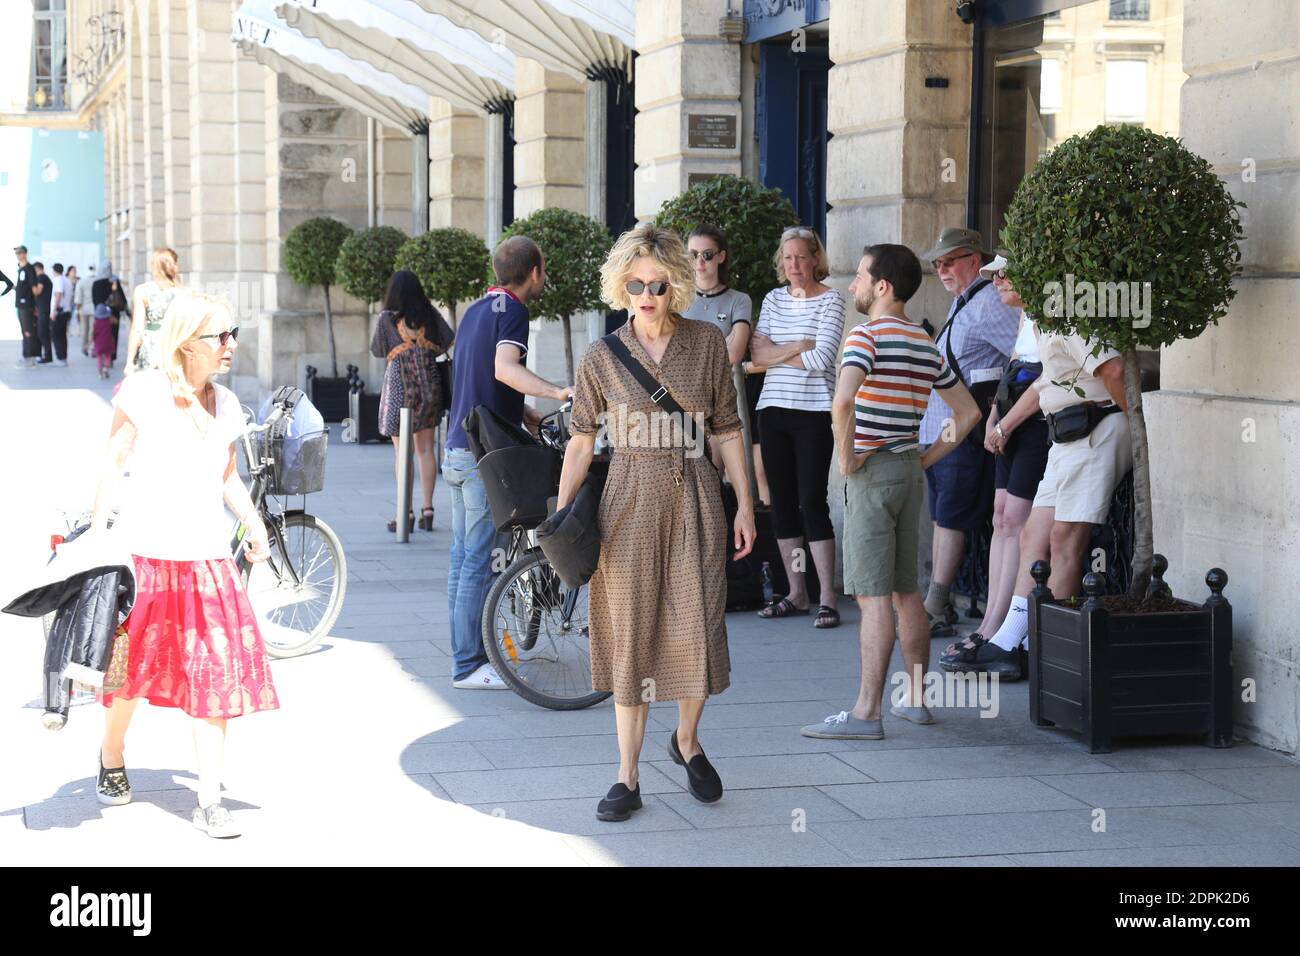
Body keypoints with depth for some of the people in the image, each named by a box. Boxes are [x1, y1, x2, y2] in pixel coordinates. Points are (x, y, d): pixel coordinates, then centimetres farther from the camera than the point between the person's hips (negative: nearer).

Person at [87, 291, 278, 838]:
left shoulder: (226, 404, 11)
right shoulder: (142, 392, -5)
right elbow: (113, 463, -2)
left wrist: (252, 522, 5)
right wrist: (97, 533, -7)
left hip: (207, 557, 4)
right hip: (144, 551, -3)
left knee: (216, 672, -5)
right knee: (132, 669, 8)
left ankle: (209, 802, -2)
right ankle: (111, 762, 35)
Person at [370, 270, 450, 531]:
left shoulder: (387, 318, -7)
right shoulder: (429, 314, 1)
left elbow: (377, 350, 2)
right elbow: (448, 341, 3)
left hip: (399, 386, -3)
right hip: (429, 385, 3)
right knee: (425, 449, 11)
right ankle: (428, 509, 10)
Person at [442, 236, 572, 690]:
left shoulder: (476, 309, 17)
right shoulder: (512, 311, -13)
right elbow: (505, 369, -31)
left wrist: (528, 414, 25)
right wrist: (559, 393, -43)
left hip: (459, 449, 10)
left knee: (463, 555, 14)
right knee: (480, 559, -7)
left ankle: (465, 651, 20)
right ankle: (468, 665, -5)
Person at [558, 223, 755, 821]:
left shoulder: (708, 344, 1)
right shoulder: (602, 359, -1)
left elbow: (726, 429, 7)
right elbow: (581, 441, 3)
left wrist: (745, 502, 4)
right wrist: (561, 518, -2)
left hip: (695, 501, 1)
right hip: (630, 501, -1)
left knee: (698, 631, 2)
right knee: (630, 636, 1)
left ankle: (687, 741, 30)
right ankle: (627, 778, 9)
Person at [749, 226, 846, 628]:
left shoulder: (830, 300, -2)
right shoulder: (773, 299, 12)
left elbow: (822, 359, -13)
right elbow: (758, 353, 2)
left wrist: (776, 354, -4)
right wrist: (799, 346, -10)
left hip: (814, 411, -5)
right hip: (774, 410, 5)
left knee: (812, 501, -9)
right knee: (783, 502, 7)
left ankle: (827, 598, -7)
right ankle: (796, 593, 15)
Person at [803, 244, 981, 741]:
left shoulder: (867, 335, -12)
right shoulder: (926, 344, 13)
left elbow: (843, 400, -30)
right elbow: (968, 412, 20)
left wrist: (846, 455, -17)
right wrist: (931, 456, 15)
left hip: (872, 471, -8)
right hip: (908, 470, 8)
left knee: (873, 594, -9)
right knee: (906, 590, 14)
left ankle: (867, 712, -9)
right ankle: (915, 698, 20)